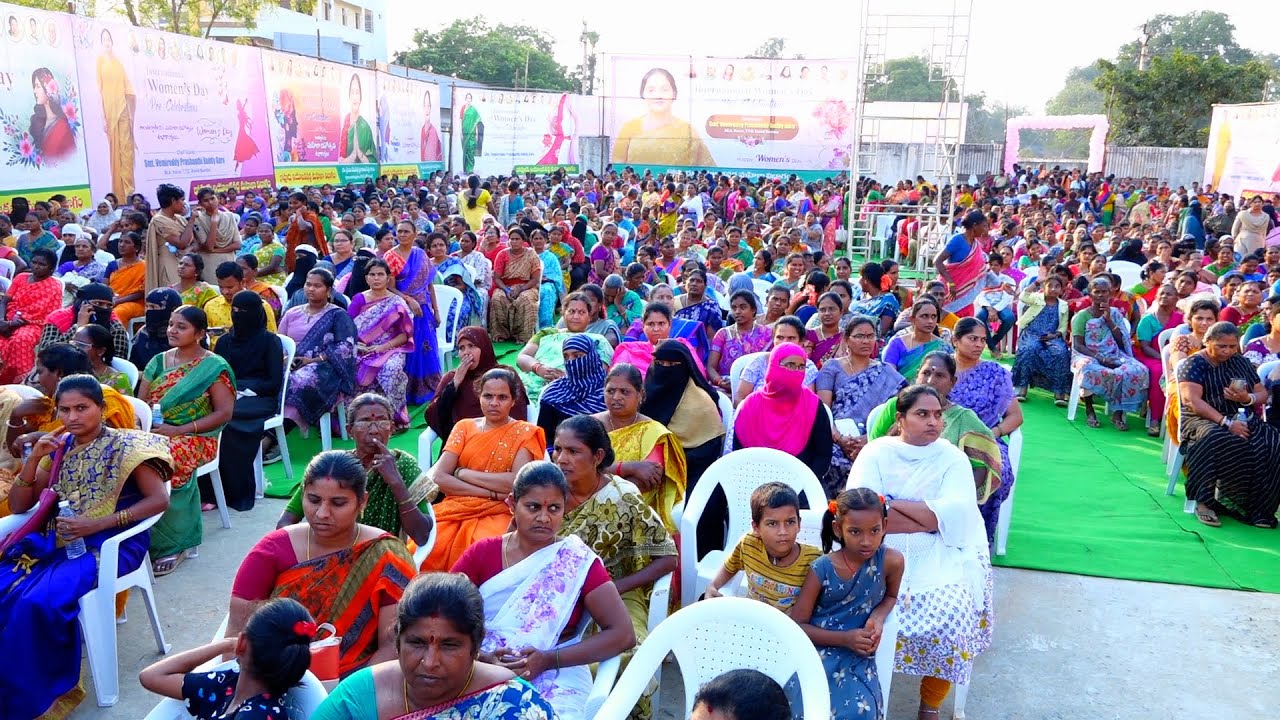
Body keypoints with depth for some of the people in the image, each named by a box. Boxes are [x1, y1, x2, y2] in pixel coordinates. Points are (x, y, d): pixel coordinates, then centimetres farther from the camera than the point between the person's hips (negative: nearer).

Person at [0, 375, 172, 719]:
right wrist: (35, 457, -3)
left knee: (39, 601, -29)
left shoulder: (123, 445, -4)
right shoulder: (59, 447, 13)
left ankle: (54, 689, -7)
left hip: (108, 543, -6)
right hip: (57, 541, 6)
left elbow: (159, 499, -12)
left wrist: (97, 523, -20)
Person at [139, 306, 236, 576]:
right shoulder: (158, 362, 14)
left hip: (194, 438, -5)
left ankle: (170, 544, -19)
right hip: (153, 434, 5)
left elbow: (224, 413, -8)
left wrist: (178, 430, -16)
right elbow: (140, 404, 14)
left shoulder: (214, 367, -3)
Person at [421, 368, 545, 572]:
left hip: (499, 514, -2)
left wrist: (463, 473, -5)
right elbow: (438, 477, 0)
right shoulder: (464, 427, 12)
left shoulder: (525, 433, 5)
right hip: (457, 509, 3)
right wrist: (492, 493, -10)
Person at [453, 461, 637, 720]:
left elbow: (622, 634, -6)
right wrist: (480, 657, -16)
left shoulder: (576, 560, -1)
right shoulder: (482, 553, 5)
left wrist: (548, 660, -15)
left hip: (553, 680, -1)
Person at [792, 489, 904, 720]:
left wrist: (877, 618, -9)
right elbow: (797, 625, -5)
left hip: (858, 656, 2)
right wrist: (845, 638, -17)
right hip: (817, 651, -1)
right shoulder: (821, 569, -11)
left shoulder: (891, 561, -10)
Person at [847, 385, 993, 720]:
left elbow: (956, 517, -11)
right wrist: (930, 517, -15)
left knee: (947, 619, -24)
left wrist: (892, 505, -12)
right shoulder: (876, 452, 4)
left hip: (941, 555, 0)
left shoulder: (953, 459, 4)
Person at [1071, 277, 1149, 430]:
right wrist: (1099, 358, -21)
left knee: (1138, 370, -28)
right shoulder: (1081, 316, 4)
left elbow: (1122, 342, 4)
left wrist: (1109, 320, -5)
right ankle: (1089, 411, -21)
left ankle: (1118, 413, -22)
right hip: (1087, 356, -3)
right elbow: (1078, 345, -6)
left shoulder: (1115, 314, 13)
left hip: (1114, 357, 3)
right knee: (1090, 369, -41)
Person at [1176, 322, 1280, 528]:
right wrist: (1226, 422, -22)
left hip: (1244, 420, 6)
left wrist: (1248, 399, -5)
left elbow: (1262, 393, 21)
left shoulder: (1241, 362, 18)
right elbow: (1193, 401, -14)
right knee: (1223, 444, -39)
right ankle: (1204, 502, -30)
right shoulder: (1194, 364, -1)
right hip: (1203, 420, -5)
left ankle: (1257, 506, -19)